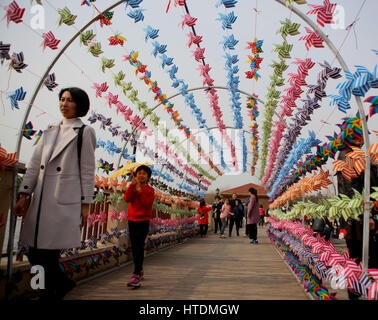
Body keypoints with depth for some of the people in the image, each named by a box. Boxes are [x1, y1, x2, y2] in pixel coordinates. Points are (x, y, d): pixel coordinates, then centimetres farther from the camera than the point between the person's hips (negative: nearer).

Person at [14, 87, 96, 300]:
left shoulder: (84, 132, 2)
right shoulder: (50, 131, 19)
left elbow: (88, 170, -1)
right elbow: (34, 165, 15)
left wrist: (86, 203, -5)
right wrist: (24, 195, 8)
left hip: (65, 200, -6)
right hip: (41, 200, 6)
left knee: (48, 255, -5)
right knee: (34, 254, 8)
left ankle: (49, 294, 14)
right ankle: (63, 283, 32)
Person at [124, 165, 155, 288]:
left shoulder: (150, 190, 1)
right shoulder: (132, 188, 11)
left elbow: (148, 204, -12)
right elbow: (126, 199, -8)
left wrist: (140, 192, -17)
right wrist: (132, 185, -16)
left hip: (143, 221, -5)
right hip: (132, 220, 5)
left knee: (139, 246, -16)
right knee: (134, 247, 11)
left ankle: (136, 276, -21)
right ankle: (140, 271, 26)